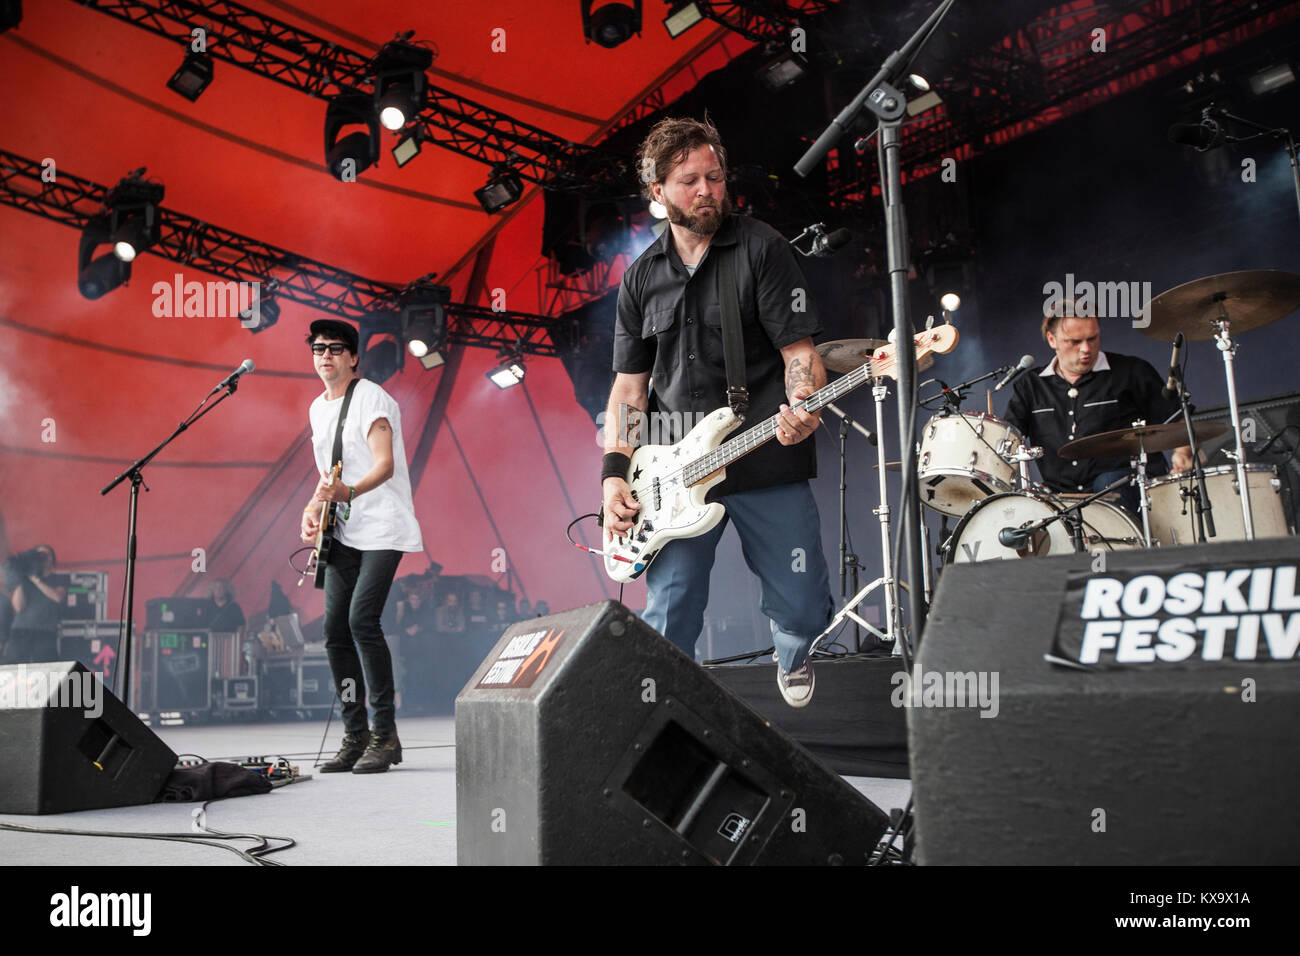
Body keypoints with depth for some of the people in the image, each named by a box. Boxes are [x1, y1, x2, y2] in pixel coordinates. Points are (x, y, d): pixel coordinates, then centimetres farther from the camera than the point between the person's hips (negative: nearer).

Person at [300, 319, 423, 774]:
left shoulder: (371, 398, -9)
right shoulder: (317, 408, 16)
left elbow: (385, 465, -21)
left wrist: (349, 492, -38)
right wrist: (314, 507, 7)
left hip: (382, 530, -8)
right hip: (344, 533, 8)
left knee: (362, 620, -19)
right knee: (336, 630, 3)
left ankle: (385, 734, -8)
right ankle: (355, 735, 14)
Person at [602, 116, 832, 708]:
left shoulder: (761, 248, 2)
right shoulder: (641, 277, 12)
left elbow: (799, 349, -4)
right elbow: (629, 386, 13)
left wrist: (803, 409, -26)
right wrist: (614, 474, 2)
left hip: (767, 463, -2)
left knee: (802, 611, 3)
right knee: (668, 626, -1)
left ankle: (793, 664, 37)